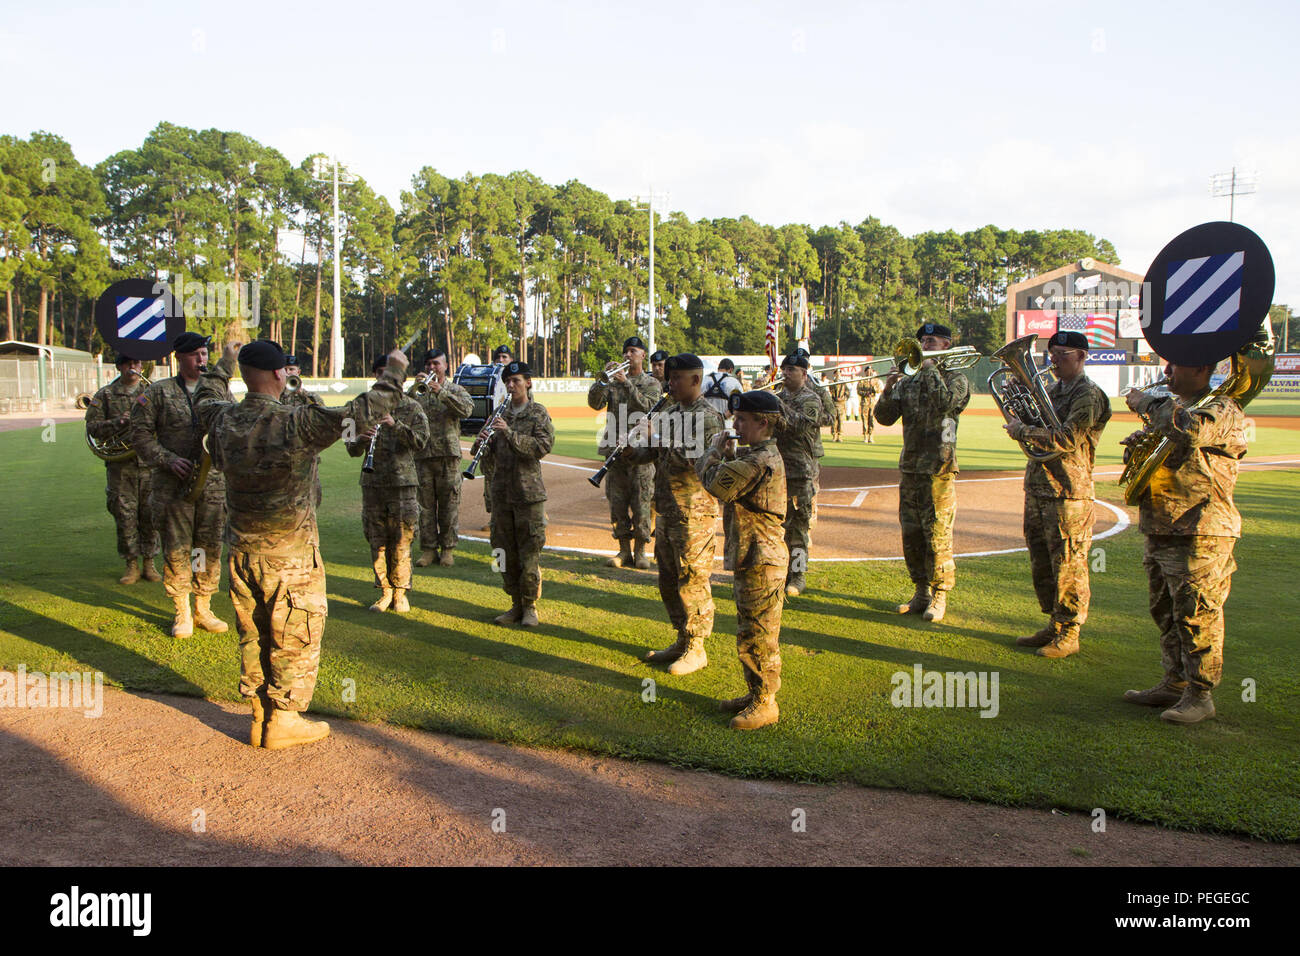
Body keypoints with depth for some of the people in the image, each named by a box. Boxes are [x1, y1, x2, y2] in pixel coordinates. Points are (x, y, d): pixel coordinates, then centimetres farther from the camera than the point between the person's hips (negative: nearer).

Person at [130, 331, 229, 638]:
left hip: (213, 483, 3)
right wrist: (168, 460, -13)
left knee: (210, 548, 7)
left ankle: (203, 610, 20)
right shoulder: (158, 393, 1)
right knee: (177, 550, 2)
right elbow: (140, 435, -1)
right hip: (173, 486, -3)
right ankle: (182, 614, 15)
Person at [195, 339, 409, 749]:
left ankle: (260, 718, 27)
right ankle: (283, 722, 16)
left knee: (253, 637, 16)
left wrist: (225, 363, 39)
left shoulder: (224, 420, -3)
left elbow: (205, 396, 22)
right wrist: (394, 369, -6)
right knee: (295, 639, 8)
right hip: (290, 557, -6)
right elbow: (364, 412, -20)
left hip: (243, 552, 6)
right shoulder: (298, 423, -22)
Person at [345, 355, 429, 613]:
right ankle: (384, 591, 18)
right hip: (372, 483, 2)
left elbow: (420, 442, -10)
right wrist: (361, 440, -16)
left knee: (401, 540, 0)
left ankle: (400, 592, 12)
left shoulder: (412, 407, 3)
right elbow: (352, 450, 7)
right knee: (377, 540, 6)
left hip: (403, 481, -2)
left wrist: (396, 424, -22)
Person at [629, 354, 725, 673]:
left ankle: (696, 649, 9)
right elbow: (655, 451, 19)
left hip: (694, 511, -9)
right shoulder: (670, 411, 15)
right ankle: (682, 642, 28)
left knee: (692, 581, -2)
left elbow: (696, 462, -22)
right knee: (669, 580, 16)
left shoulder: (707, 417, -13)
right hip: (666, 509, 9)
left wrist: (658, 438, -19)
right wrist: (636, 449, -2)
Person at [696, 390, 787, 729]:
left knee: (757, 635, -2)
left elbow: (714, 483, -22)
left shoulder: (760, 461, -22)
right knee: (749, 633, 19)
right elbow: (736, 482, 20)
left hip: (761, 562, -11)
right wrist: (728, 455, 6)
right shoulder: (760, 456, 13)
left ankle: (765, 704, 8)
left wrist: (714, 451, -6)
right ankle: (756, 693, 31)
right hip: (751, 558, 11)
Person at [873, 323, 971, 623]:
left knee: (938, 535, -4)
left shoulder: (956, 379, 1)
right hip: (909, 468, 6)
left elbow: (945, 402, -22)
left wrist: (931, 368, -15)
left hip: (939, 469, -5)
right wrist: (888, 389, -10)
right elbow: (884, 417, 6)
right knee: (911, 534, 9)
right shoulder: (908, 382, 14)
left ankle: (939, 596, 6)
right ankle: (921, 592, 20)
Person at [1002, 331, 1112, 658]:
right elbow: (1032, 423, 20)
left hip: (1069, 493, -9)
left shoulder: (1089, 395, -10)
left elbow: (1067, 439, -21)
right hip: (1037, 488, 9)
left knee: (1068, 566, -2)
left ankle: (1069, 634, 7)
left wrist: (1023, 431, -17)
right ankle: (1053, 627, 26)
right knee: (1041, 565, 14)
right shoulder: (1052, 390, 17)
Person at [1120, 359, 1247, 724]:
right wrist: (1137, 443, 8)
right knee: (1166, 613, 16)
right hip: (1160, 530, 10)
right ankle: (1175, 683, 27)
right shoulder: (1174, 407, 19)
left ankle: (1200, 694, 5)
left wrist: (1148, 404, -18)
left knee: (1196, 615, -5)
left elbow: (1192, 430, -32)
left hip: (1200, 533, -10)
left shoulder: (1222, 409, -10)